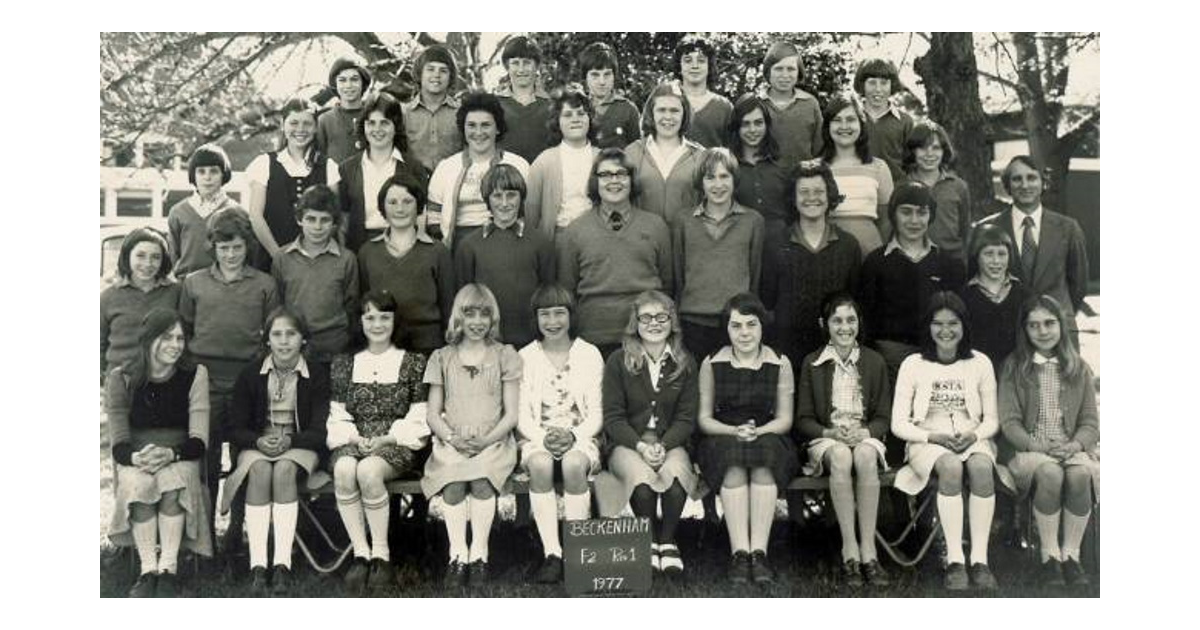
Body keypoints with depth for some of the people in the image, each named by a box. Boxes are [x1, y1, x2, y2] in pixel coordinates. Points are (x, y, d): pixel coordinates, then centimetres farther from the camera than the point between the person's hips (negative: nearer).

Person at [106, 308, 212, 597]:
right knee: (138, 483, -34)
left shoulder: (194, 375, 0)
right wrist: (135, 457, -29)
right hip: (135, 460, 0)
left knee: (174, 479, -35)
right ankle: (147, 570, -28)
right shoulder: (122, 378, 1)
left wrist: (171, 454, -30)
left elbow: (198, 440, -7)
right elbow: (118, 442, -5)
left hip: (180, 459, 0)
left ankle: (168, 568, -29)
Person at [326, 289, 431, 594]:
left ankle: (381, 555, -23)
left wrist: (386, 438, -10)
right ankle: (360, 553, -27)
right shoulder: (344, 364, 17)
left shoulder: (414, 362, 10)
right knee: (344, 469, -34)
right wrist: (355, 438, -7)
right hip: (354, 441, 2)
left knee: (368, 470, -36)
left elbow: (419, 418, 4)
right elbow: (337, 416, 13)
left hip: (397, 444, -2)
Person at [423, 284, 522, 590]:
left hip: (493, 442, -1)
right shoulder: (442, 358, 15)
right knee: (453, 481, -32)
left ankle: (479, 554, -25)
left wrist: (485, 440, -13)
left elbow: (511, 414, 4)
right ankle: (457, 555, -25)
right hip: (451, 443, 1)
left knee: (481, 476, -33)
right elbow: (433, 414, 11)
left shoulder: (505, 355, 11)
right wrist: (451, 438, -10)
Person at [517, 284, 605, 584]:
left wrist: (573, 435, -16)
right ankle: (551, 554, -29)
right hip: (537, 437, 0)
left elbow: (596, 413, 3)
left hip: (580, 437, 0)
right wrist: (543, 436, -17)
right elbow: (522, 415, 3)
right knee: (540, 464, -34)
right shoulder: (525, 357, 7)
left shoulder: (589, 354, 6)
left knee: (573, 464, -34)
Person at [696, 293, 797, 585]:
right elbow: (704, 418, 5)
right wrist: (734, 431, -14)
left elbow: (785, 419, 5)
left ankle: (759, 552, -37)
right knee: (734, 468, -35)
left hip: (768, 438, 0)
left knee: (763, 466, -35)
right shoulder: (711, 364, 7)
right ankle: (739, 553, -37)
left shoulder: (780, 364, 7)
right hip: (723, 439, 0)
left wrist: (758, 432, -16)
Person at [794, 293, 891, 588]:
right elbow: (803, 420, 5)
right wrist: (830, 432, -14)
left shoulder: (875, 362, 10)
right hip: (826, 439, -1)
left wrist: (864, 433, -13)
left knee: (865, 456, -36)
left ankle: (868, 550, -35)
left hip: (866, 438, 1)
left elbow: (883, 417, 9)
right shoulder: (812, 363, 7)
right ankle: (850, 550, -35)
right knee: (840, 456, -36)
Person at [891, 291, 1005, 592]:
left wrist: (974, 435, -11)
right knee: (951, 466, -36)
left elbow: (992, 420, 11)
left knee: (981, 467, -34)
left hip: (972, 440, 2)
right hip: (927, 443, -1)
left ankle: (980, 559, -34)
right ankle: (954, 560, -34)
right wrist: (935, 436, -15)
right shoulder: (913, 364, 4)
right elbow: (898, 424, 1)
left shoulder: (980, 363, 10)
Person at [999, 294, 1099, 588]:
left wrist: (1075, 445, -12)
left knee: (1080, 473, -33)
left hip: (1072, 449, 2)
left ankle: (1070, 555, -20)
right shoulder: (1014, 368, 7)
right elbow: (1009, 422, 1)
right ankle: (1049, 557, -22)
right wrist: (1036, 446, -16)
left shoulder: (1079, 369, 13)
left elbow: (1091, 421, 9)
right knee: (1050, 473, -35)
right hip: (1029, 449, -2)